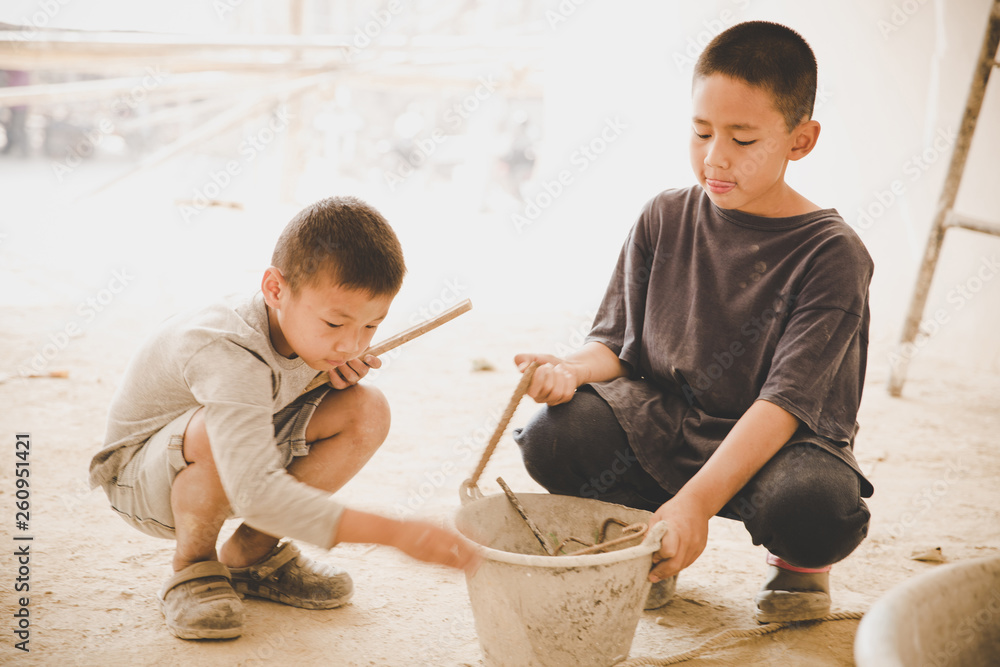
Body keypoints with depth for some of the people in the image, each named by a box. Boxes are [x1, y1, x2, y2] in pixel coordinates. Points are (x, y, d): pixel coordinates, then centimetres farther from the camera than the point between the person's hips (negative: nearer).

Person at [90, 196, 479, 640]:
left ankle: (252, 553, 1)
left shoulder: (305, 318, -14)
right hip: (142, 477, -7)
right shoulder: (229, 353, -38)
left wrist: (340, 369, -15)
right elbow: (256, 496, -48)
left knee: (365, 410, -15)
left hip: (245, 464, 7)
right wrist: (395, 533, -52)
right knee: (219, 433, -41)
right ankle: (191, 567, -10)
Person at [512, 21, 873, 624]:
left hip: (782, 443, -3)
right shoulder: (664, 220, -1)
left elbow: (787, 400, -21)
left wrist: (695, 501, -32)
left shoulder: (832, 254, -14)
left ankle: (799, 559, 4)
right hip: (662, 425, 3)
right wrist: (572, 369, -21)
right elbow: (617, 341, 5)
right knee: (554, 439, -25)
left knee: (815, 506, -37)